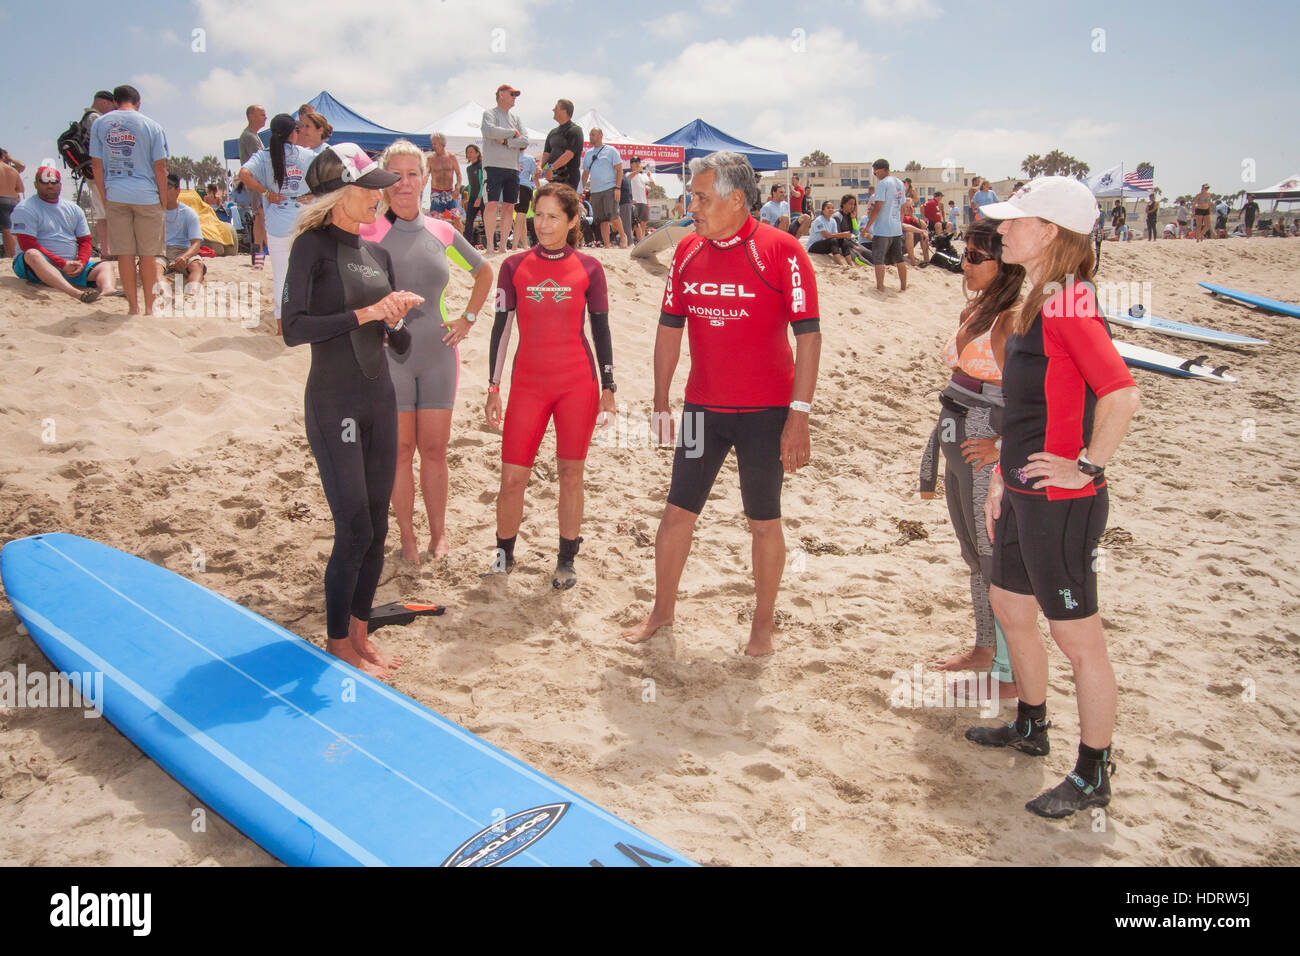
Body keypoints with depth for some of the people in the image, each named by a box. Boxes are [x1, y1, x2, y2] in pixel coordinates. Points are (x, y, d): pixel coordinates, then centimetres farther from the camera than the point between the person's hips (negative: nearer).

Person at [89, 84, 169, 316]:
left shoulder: (99, 124, 5)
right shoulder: (151, 126, -1)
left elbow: (97, 166, 5)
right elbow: (160, 168, -3)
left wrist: (104, 198, 12)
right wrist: (163, 200, 5)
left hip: (115, 195, 2)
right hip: (146, 195, -2)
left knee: (125, 254, 7)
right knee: (148, 254, 5)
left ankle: (133, 306, 10)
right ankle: (149, 306, 8)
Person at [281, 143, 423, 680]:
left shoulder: (377, 254, 12)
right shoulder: (313, 245, -7)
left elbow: (400, 343, 15)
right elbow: (293, 329, -18)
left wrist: (395, 320, -6)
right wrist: (365, 313, -20)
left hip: (380, 399, 7)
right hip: (333, 404, -7)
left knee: (377, 527, 11)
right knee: (354, 530, -4)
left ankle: (359, 633, 25)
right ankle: (337, 641, 14)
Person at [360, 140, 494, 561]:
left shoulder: (442, 233, 5)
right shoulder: (369, 233, -4)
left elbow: (484, 274, 20)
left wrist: (467, 320, 12)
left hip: (437, 353, 2)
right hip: (388, 355, -2)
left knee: (434, 449, 7)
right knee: (400, 449, 4)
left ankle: (439, 533, 20)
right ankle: (407, 536, 17)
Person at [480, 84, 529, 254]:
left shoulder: (516, 117, 18)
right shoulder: (489, 113, 3)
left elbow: (525, 141, 7)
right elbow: (490, 131, -18)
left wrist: (506, 141, -7)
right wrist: (513, 133, -8)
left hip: (513, 168, 5)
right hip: (494, 165, -5)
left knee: (509, 206, 3)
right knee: (492, 203, -12)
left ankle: (503, 245, 8)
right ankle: (490, 244, -10)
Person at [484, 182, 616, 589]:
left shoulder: (588, 268, 2)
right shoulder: (515, 266, 4)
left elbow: (601, 328, 7)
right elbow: (502, 326, 6)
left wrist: (608, 387, 5)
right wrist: (493, 387, 4)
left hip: (578, 383, 0)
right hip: (527, 384, 1)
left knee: (571, 473, 5)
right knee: (512, 477, 0)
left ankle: (566, 562, 19)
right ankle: (504, 554, 21)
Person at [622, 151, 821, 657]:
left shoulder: (780, 250, -11)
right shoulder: (687, 251, 5)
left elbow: (808, 334, -12)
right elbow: (670, 327, 12)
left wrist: (799, 415, -16)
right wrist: (661, 403, 10)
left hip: (765, 411, -4)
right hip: (702, 407, 4)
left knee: (764, 520, 8)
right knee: (678, 511, 9)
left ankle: (764, 622, 25)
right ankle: (662, 610, 27)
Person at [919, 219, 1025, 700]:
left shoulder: (1015, 319, -18)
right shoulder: (974, 309, 10)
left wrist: (1004, 445, -21)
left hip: (989, 454, -9)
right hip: (958, 448, 9)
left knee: (997, 560, 1)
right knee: (975, 554, 20)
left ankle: (1010, 674, 15)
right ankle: (985, 648, 37)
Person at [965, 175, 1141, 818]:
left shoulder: (1070, 305, -19)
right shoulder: (1037, 302, 11)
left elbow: (1122, 396, -30)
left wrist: (1086, 467, -20)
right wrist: (1001, 477, 17)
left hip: (1061, 500, -10)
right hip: (1024, 493, 10)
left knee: (1077, 638, 3)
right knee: (1009, 606, 23)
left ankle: (1092, 777, 20)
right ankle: (1031, 728, 44)